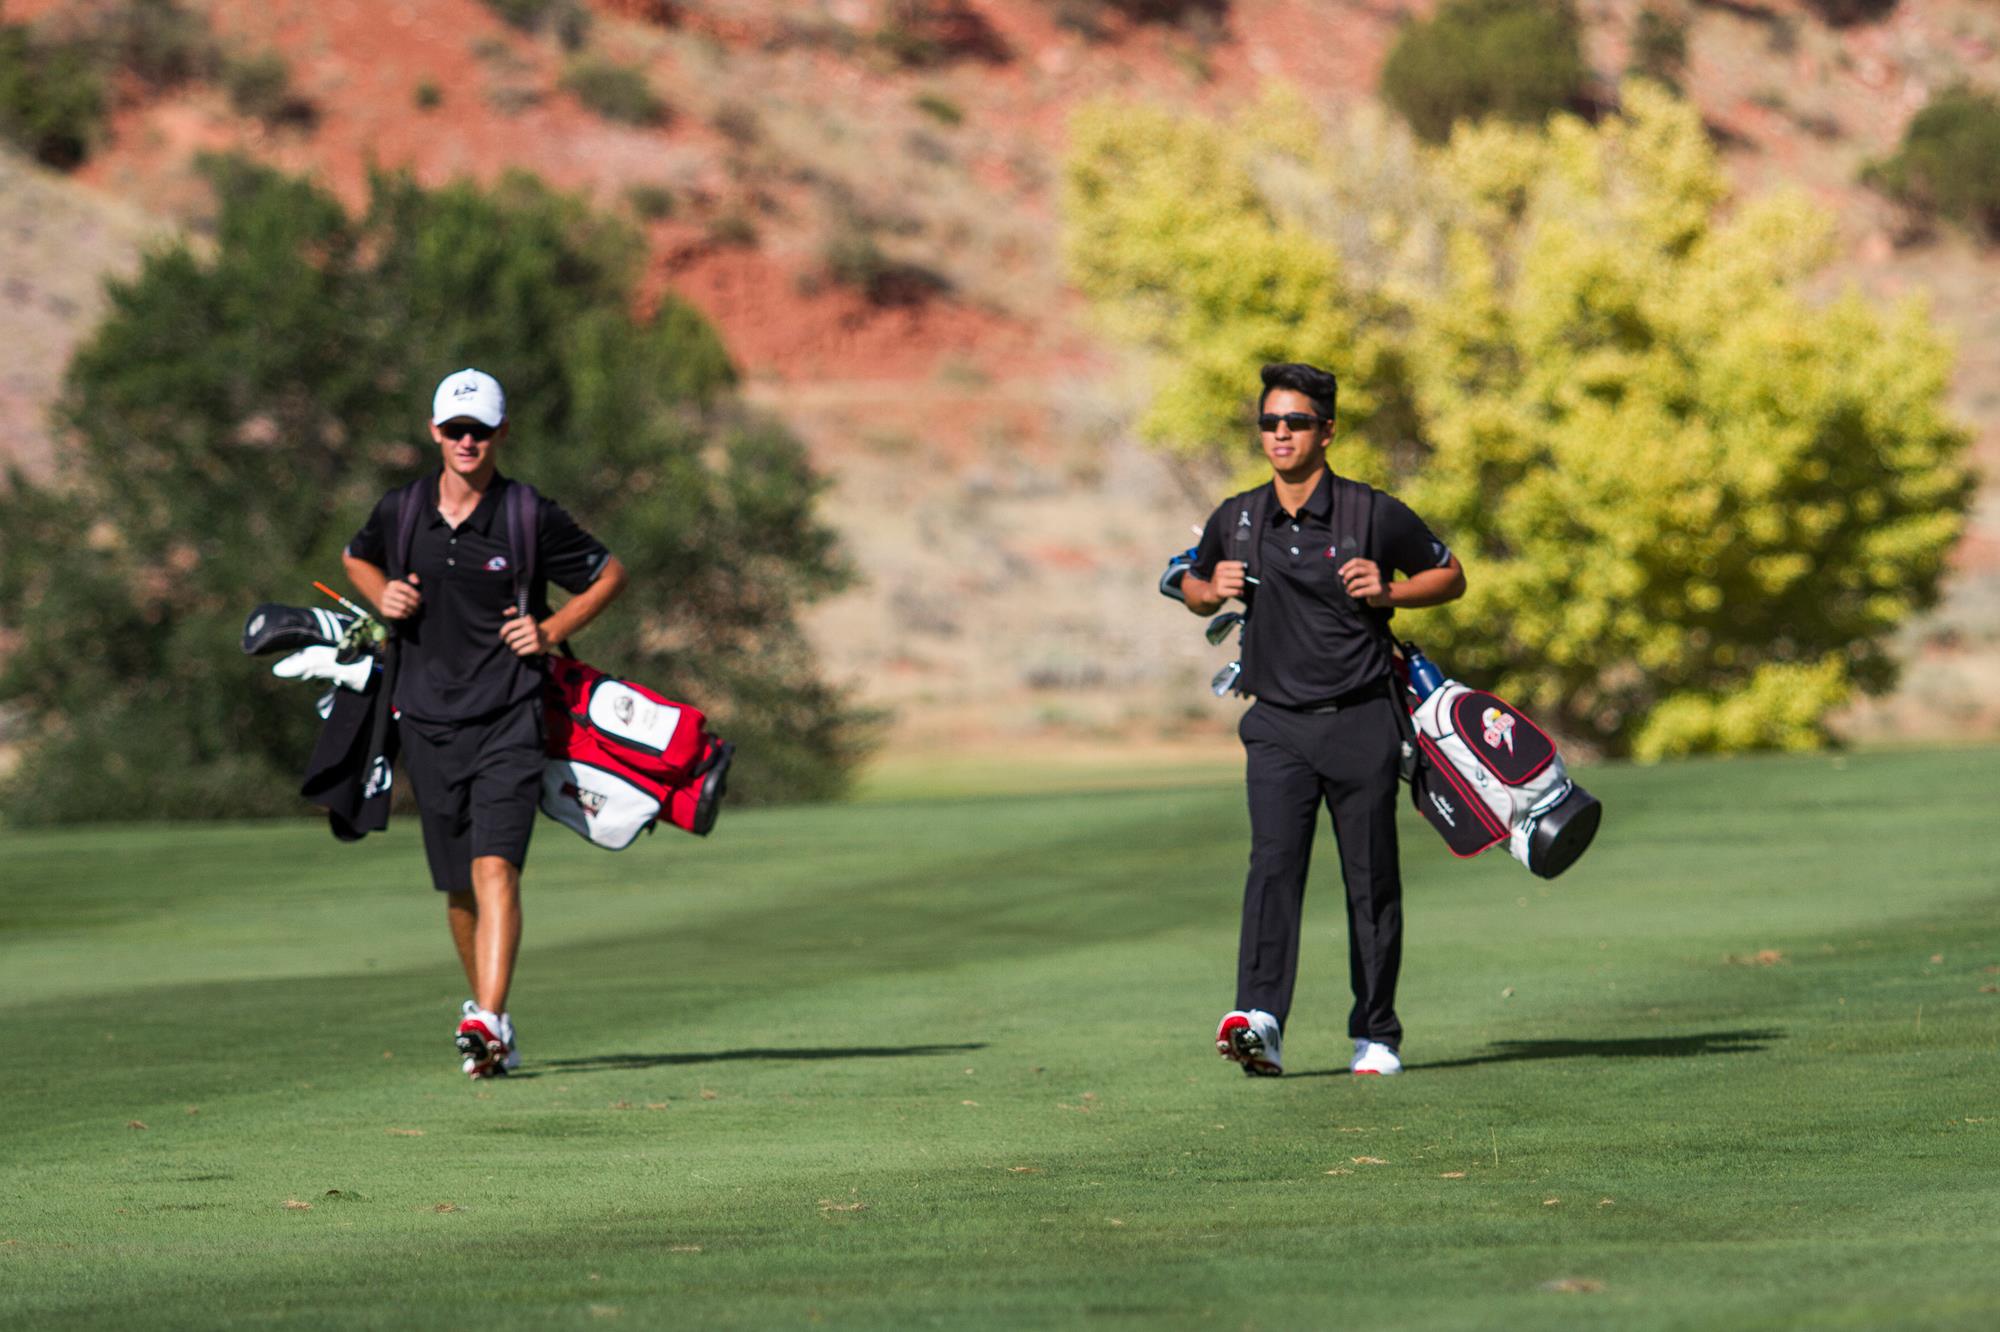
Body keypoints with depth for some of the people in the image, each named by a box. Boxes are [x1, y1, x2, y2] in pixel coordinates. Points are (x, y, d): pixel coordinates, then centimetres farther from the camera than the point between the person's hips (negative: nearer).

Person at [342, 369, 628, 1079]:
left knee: (496, 870, -19)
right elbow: (356, 558, 25)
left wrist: (551, 631, -4)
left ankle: (488, 1022, -27)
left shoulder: (532, 519, -5)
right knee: (459, 887, 11)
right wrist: (383, 593, 3)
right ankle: (485, 1007, 30)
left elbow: (609, 574, 8)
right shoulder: (401, 511, 3)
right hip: (427, 721, 4)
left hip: (508, 721, -4)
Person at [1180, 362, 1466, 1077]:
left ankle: (1376, 1034, 16)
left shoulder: (1373, 515, -4)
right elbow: (1193, 588, 22)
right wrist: (1213, 591, -1)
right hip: (1277, 724, 1)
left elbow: (1449, 575, 7)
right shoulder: (1235, 521, 5)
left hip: (1361, 723, -1)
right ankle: (1259, 1021, -30)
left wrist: (1387, 594, -11)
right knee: (1274, 865, -16)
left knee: (1371, 882, 4)